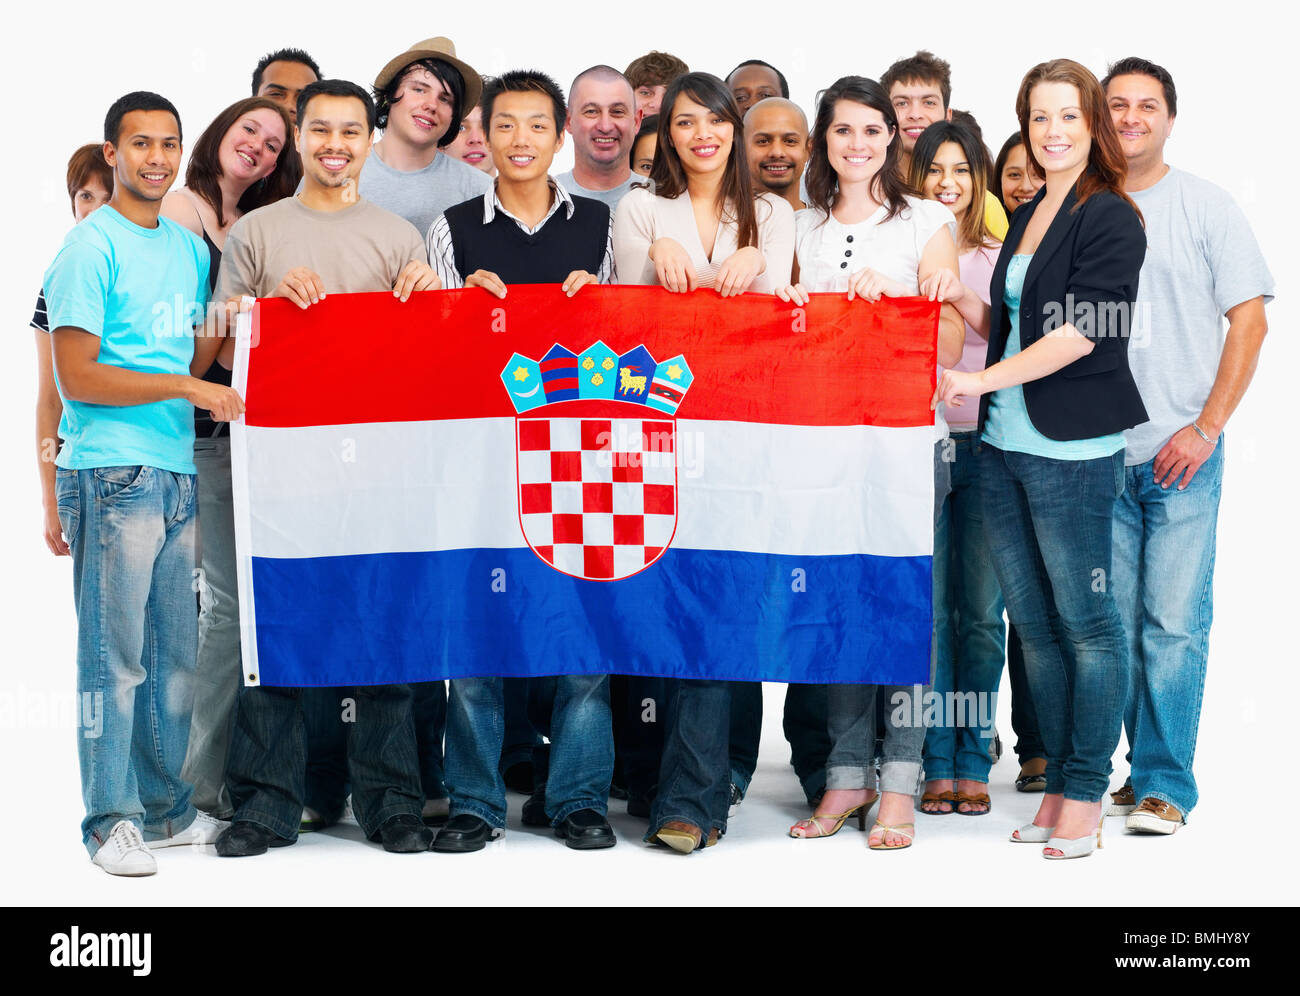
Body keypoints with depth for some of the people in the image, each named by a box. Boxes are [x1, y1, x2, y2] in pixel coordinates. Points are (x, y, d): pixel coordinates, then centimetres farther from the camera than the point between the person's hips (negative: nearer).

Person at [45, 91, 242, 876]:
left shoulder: (190, 248, 16)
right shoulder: (92, 248, -6)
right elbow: (76, 376, -12)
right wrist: (189, 388, -14)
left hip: (178, 472, 7)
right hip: (111, 476, -7)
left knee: (176, 654, 10)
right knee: (116, 655, -4)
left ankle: (165, 807, 20)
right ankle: (111, 820, 4)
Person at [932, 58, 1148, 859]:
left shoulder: (1110, 218, -7)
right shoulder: (1027, 218, 17)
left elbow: (1082, 330, -16)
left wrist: (983, 380, -17)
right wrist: (955, 292, 5)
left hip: (1073, 450, -8)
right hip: (1005, 444, 8)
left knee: (1086, 620, -1)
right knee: (1034, 622, 11)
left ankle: (1086, 795, 6)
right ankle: (1057, 786, 19)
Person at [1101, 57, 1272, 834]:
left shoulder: (1205, 207, 2)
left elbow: (1249, 321, 0)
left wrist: (1205, 428, -8)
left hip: (1182, 453, -3)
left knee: (1174, 623, -6)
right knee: (1117, 620, 6)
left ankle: (1165, 786, 0)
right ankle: (1144, 765, 19)